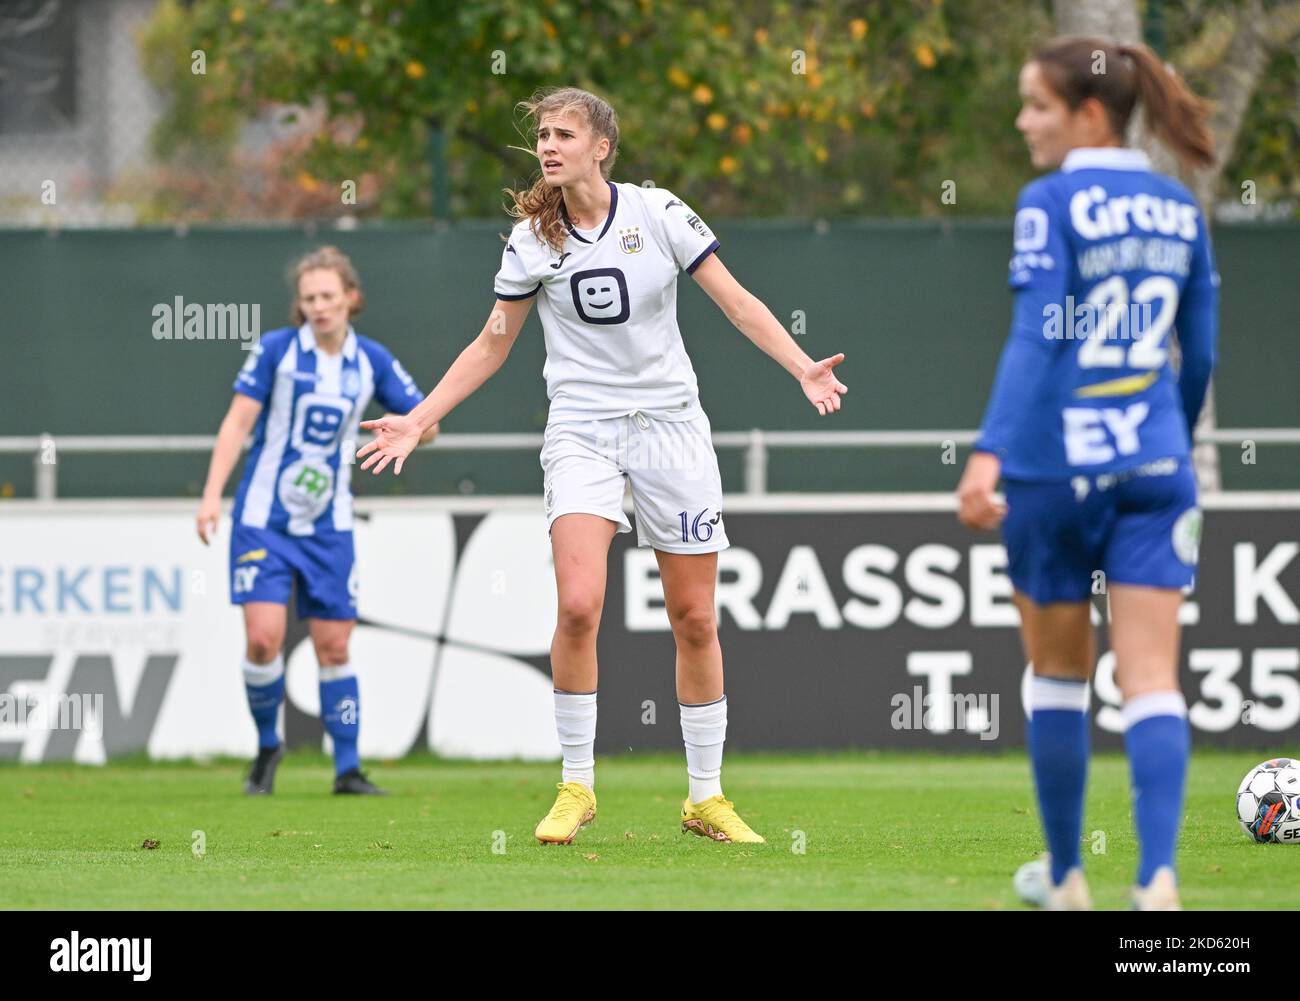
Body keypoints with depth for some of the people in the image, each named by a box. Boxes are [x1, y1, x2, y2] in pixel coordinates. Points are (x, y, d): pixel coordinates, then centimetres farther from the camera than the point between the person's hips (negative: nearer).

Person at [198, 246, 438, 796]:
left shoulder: (372, 361, 1)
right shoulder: (275, 349, -7)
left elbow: (425, 423, 7)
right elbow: (237, 422, -6)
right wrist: (213, 495, -15)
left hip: (328, 526, 2)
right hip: (263, 519, -2)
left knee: (334, 647, 2)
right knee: (263, 639, -13)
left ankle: (348, 769, 10)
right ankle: (267, 746, 10)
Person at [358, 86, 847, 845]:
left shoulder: (658, 213, -5)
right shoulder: (531, 240, 0)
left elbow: (736, 301, -2)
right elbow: (492, 347, 10)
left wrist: (803, 368, -15)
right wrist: (417, 421, 6)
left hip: (671, 425, 0)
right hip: (582, 432, 0)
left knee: (696, 620, 3)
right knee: (578, 604, -20)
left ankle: (707, 798, 17)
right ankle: (577, 787, -5)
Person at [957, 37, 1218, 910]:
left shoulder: (1053, 202, -8)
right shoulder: (1179, 210, 8)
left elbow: (1036, 336, -19)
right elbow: (1201, 354, 14)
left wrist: (990, 453, -25)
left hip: (1057, 467, -3)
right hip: (1154, 466, 3)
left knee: (1058, 673, 14)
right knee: (1151, 680, -3)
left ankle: (1066, 874, 24)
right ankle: (1159, 876, -20)